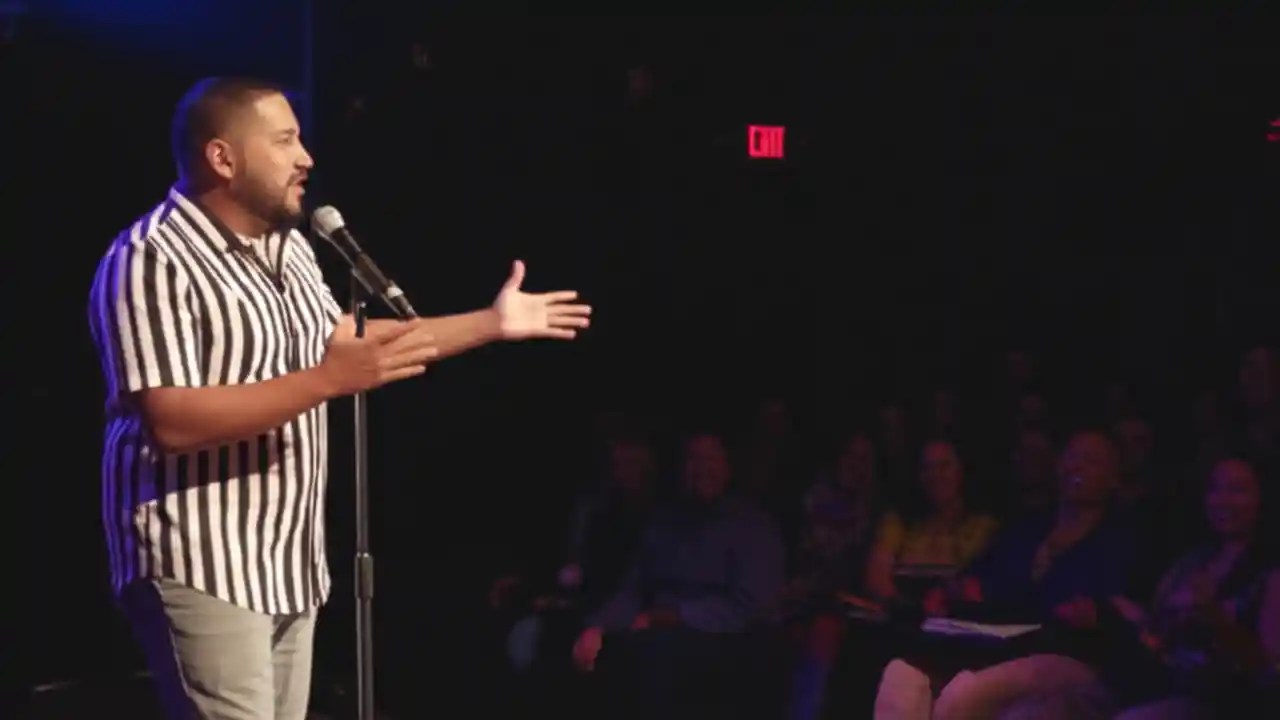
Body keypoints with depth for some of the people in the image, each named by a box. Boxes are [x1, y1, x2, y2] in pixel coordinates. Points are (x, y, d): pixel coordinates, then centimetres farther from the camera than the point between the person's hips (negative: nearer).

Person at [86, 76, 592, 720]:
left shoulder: (287, 248, 13)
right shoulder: (152, 259, -15)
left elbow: (342, 336, 27)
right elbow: (171, 423, -24)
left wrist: (491, 323, 24)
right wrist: (331, 380, -26)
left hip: (288, 564, 8)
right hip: (202, 569, -8)